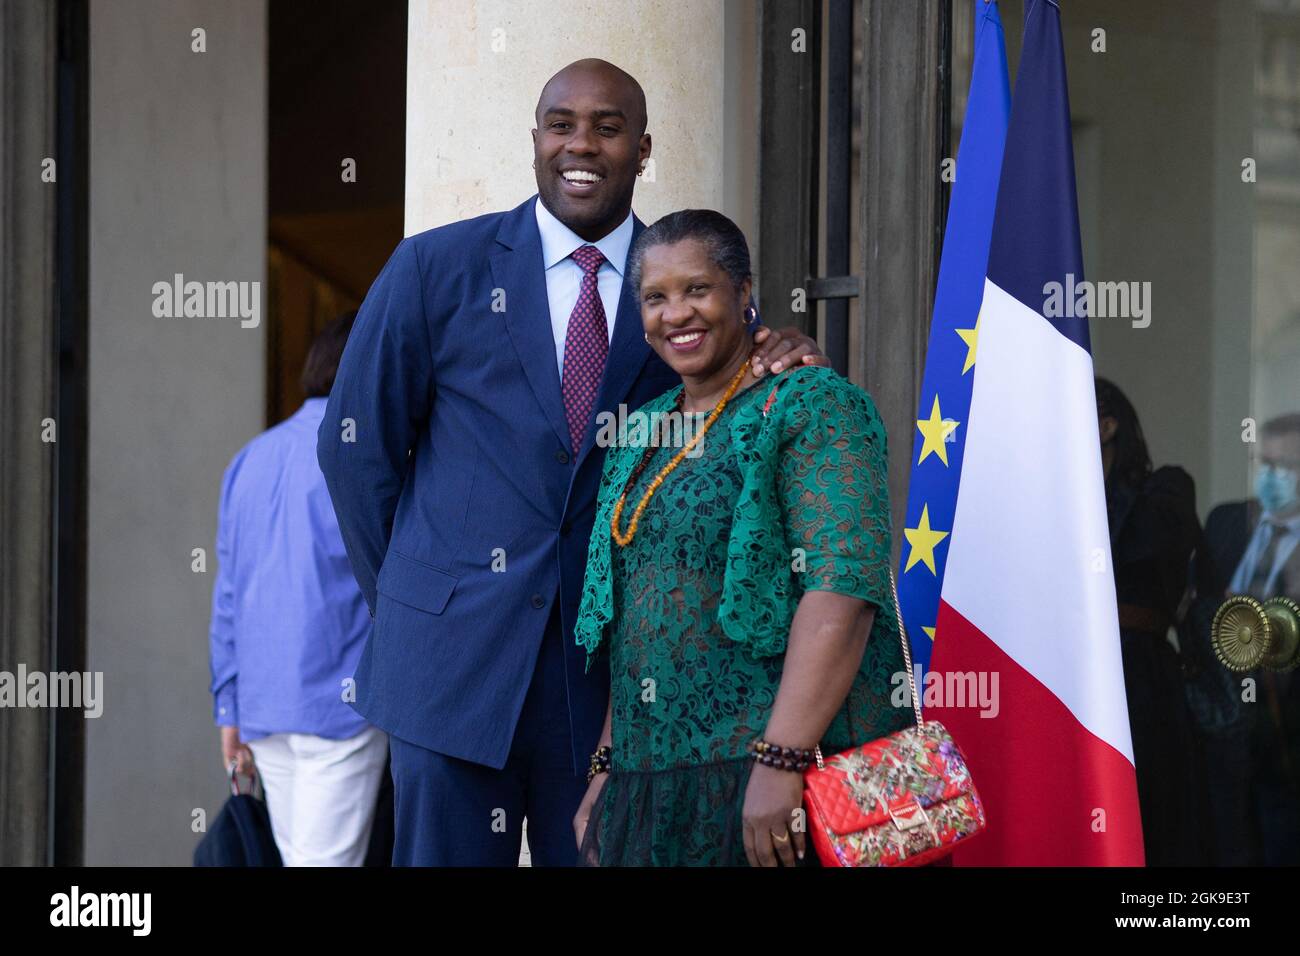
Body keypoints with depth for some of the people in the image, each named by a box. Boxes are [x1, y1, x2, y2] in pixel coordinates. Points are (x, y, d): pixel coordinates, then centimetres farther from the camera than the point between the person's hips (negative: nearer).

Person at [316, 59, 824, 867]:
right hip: (456, 655, -1)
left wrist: (785, 366, -10)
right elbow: (357, 444, 7)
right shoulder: (437, 268, 3)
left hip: (614, 666, 1)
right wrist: (405, 604, 6)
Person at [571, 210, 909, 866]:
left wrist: (780, 761, -25)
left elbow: (844, 588, -18)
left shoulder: (810, 407, -6)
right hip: (649, 783, 7)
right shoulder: (640, 439, 16)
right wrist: (608, 769, 13)